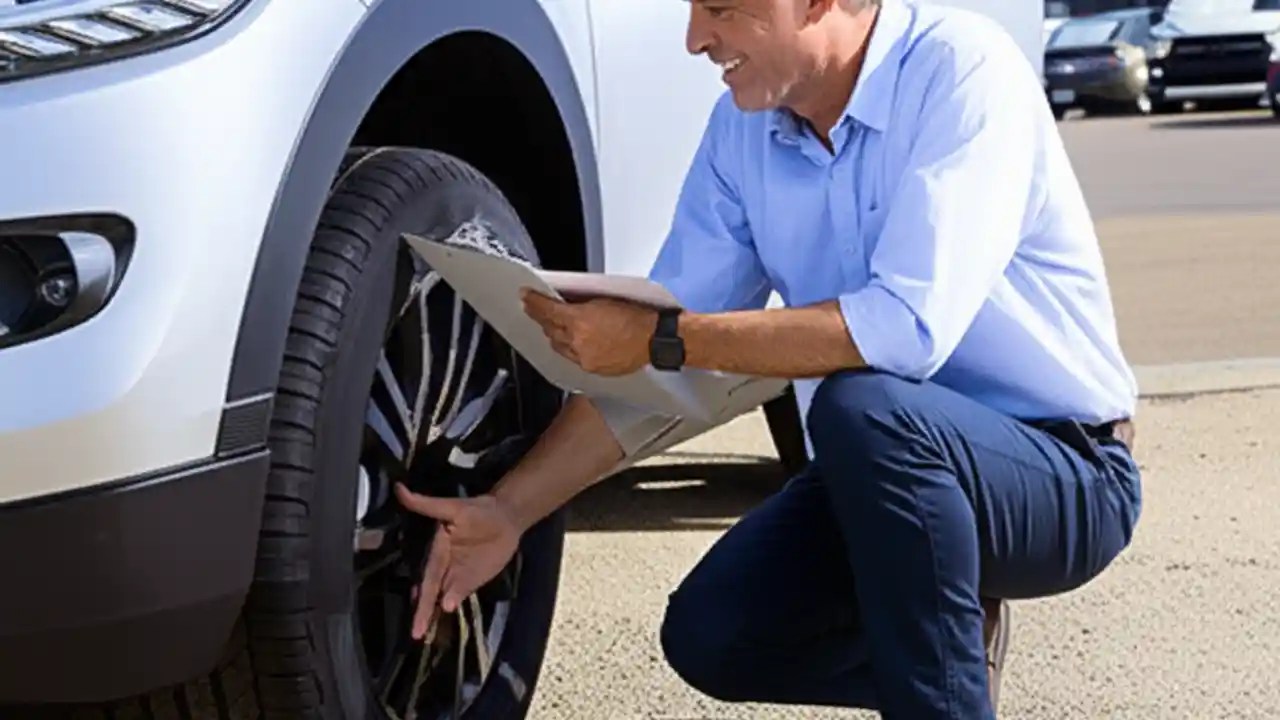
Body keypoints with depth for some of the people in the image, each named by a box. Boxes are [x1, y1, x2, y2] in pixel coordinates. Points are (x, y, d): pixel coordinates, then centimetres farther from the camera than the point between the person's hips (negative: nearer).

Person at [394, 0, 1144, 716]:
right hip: (892, 472, 7)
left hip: (1065, 474, -6)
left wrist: (661, 338, -30)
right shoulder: (743, 124, -1)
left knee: (862, 406, -34)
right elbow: (654, 368, 1)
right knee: (712, 637, -12)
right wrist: (510, 510, -8)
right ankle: (948, 636, 14)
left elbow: (907, 330, -33)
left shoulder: (962, 69, -21)